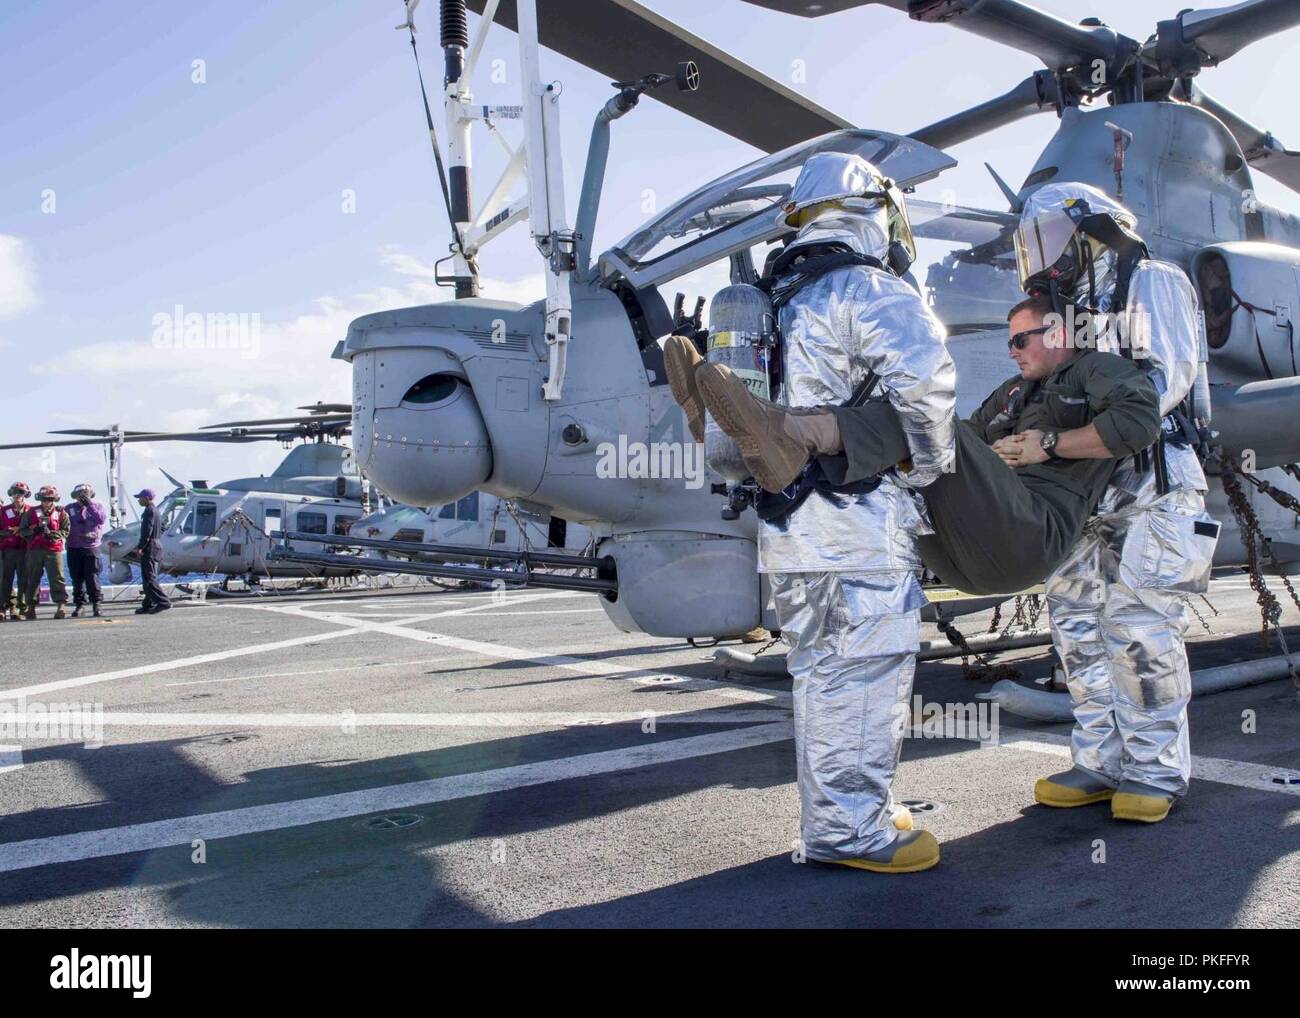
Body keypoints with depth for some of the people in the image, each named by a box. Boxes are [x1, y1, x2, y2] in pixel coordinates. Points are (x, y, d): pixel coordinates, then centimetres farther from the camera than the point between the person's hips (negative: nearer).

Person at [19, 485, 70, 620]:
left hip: (53, 550, -2)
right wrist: (35, 530, -11)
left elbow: (65, 532, 0)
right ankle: (31, 607, 15)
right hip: (34, 550, 2)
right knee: (32, 579, 6)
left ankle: (60, 606, -10)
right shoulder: (31, 512, 10)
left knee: (57, 577, -8)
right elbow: (22, 530, 7)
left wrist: (51, 533, -16)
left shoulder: (61, 514, 6)